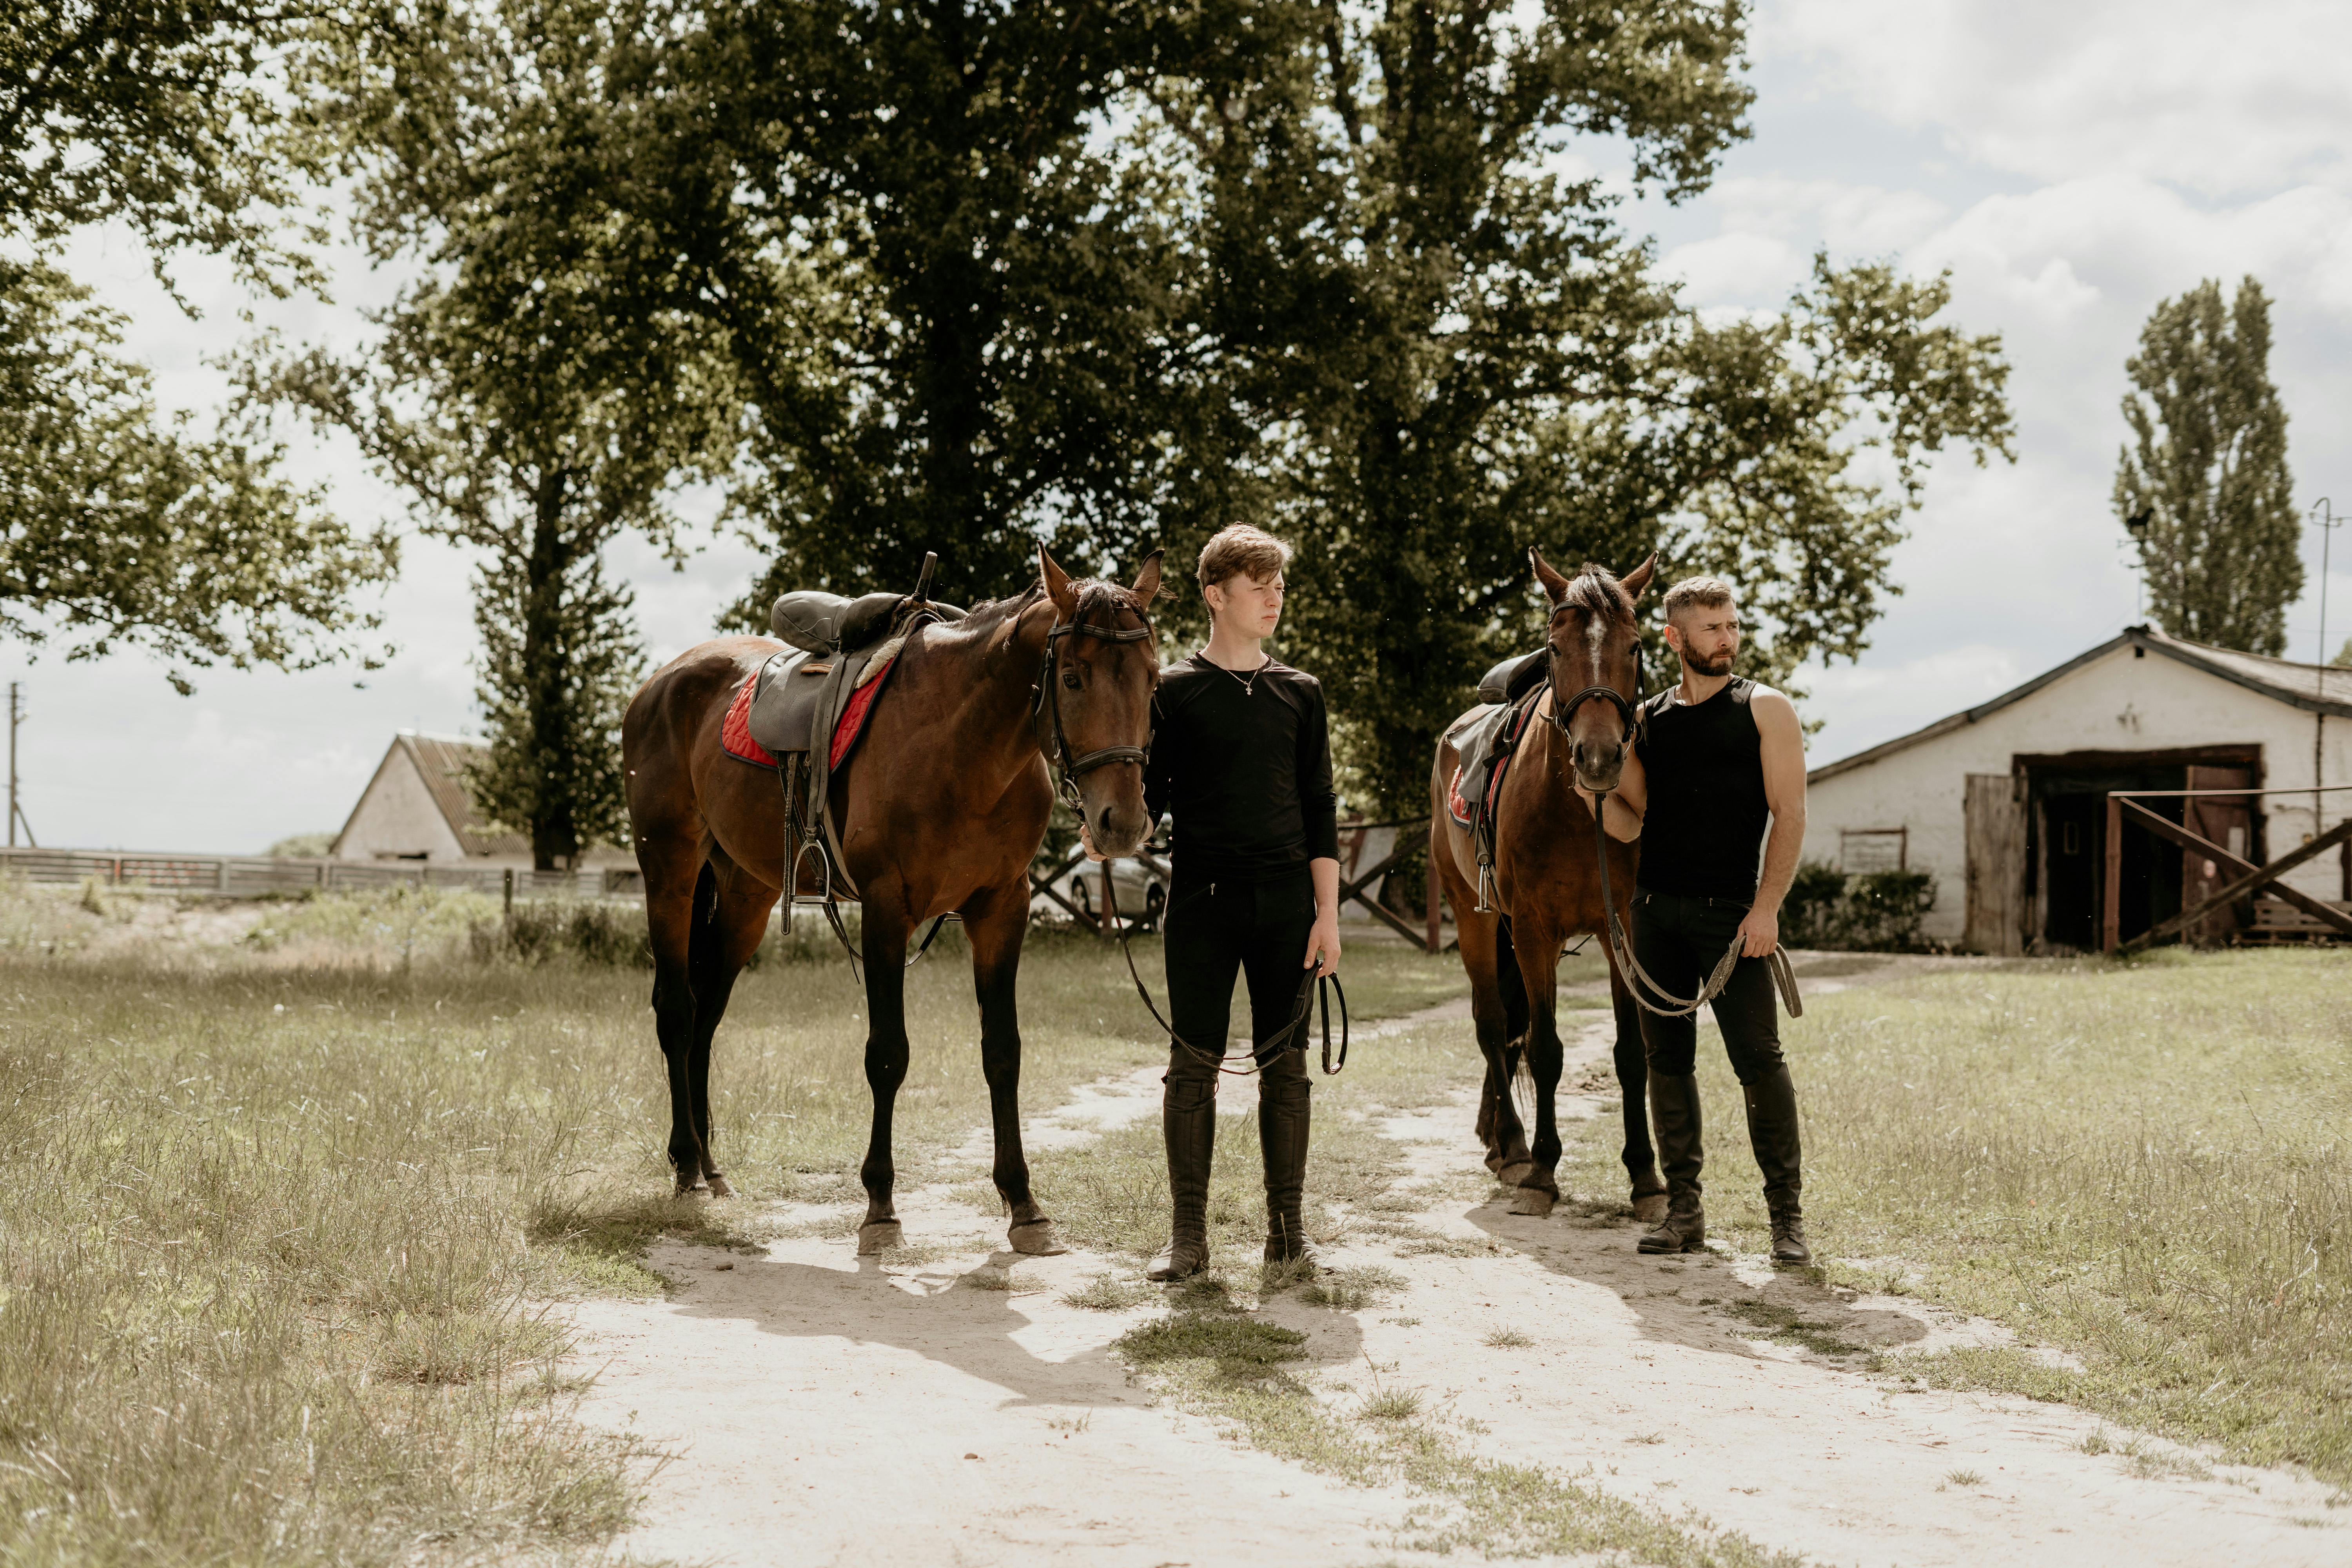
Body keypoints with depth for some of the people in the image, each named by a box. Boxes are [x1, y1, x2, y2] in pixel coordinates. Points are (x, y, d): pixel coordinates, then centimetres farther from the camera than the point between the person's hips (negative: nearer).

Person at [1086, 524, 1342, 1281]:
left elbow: (1319, 809, 8)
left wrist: (1327, 913, 1)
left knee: (1285, 1064, 5)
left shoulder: (1299, 693, 9)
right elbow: (1151, 797, 4)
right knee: (1193, 1064, -1)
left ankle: (1287, 1226, 14)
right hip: (1203, 900, -2)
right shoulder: (1175, 691, 2)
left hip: (1284, 900, 2)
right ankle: (1188, 1233, 6)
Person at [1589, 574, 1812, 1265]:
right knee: (1667, 1058, 7)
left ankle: (1787, 1215, 1)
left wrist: (1766, 907, -13)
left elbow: (1789, 813, -5)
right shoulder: (1646, 720, 11)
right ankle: (1684, 1209, 15)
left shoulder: (1765, 709, 1)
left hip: (1729, 912, -4)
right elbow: (1629, 823, 12)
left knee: (1759, 1059, -6)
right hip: (1655, 910, 4)